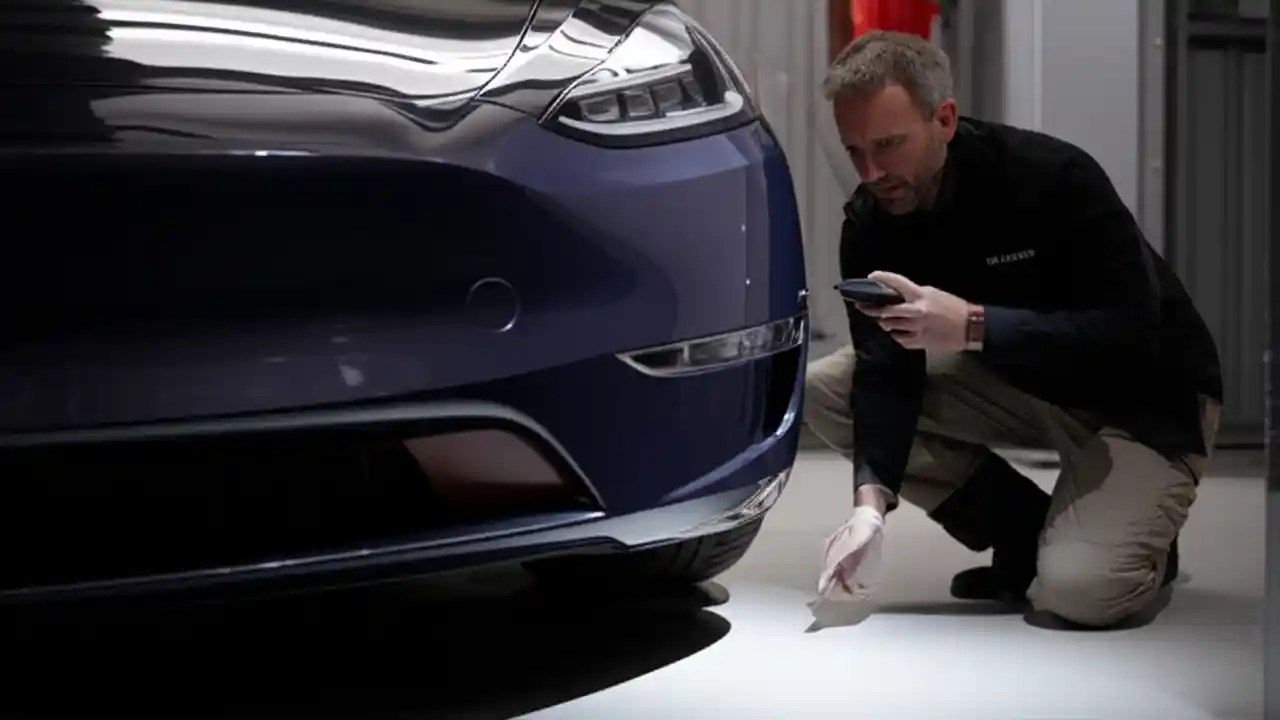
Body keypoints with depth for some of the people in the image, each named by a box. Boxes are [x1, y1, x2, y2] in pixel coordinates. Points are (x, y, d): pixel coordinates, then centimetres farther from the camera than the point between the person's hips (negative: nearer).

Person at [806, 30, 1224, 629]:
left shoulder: (1054, 177, -27)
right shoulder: (870, 223, -12)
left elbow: (1131, 333, -30)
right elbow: (886, 371, -15)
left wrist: (973, 326, -40)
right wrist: (872, 499, -32)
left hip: (1145, 398, -6)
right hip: (1022, 385, 6)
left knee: (1078, 589, -30)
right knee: (822, 388, -11)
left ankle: (1135, 543, 10)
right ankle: (1028, 535, 0)